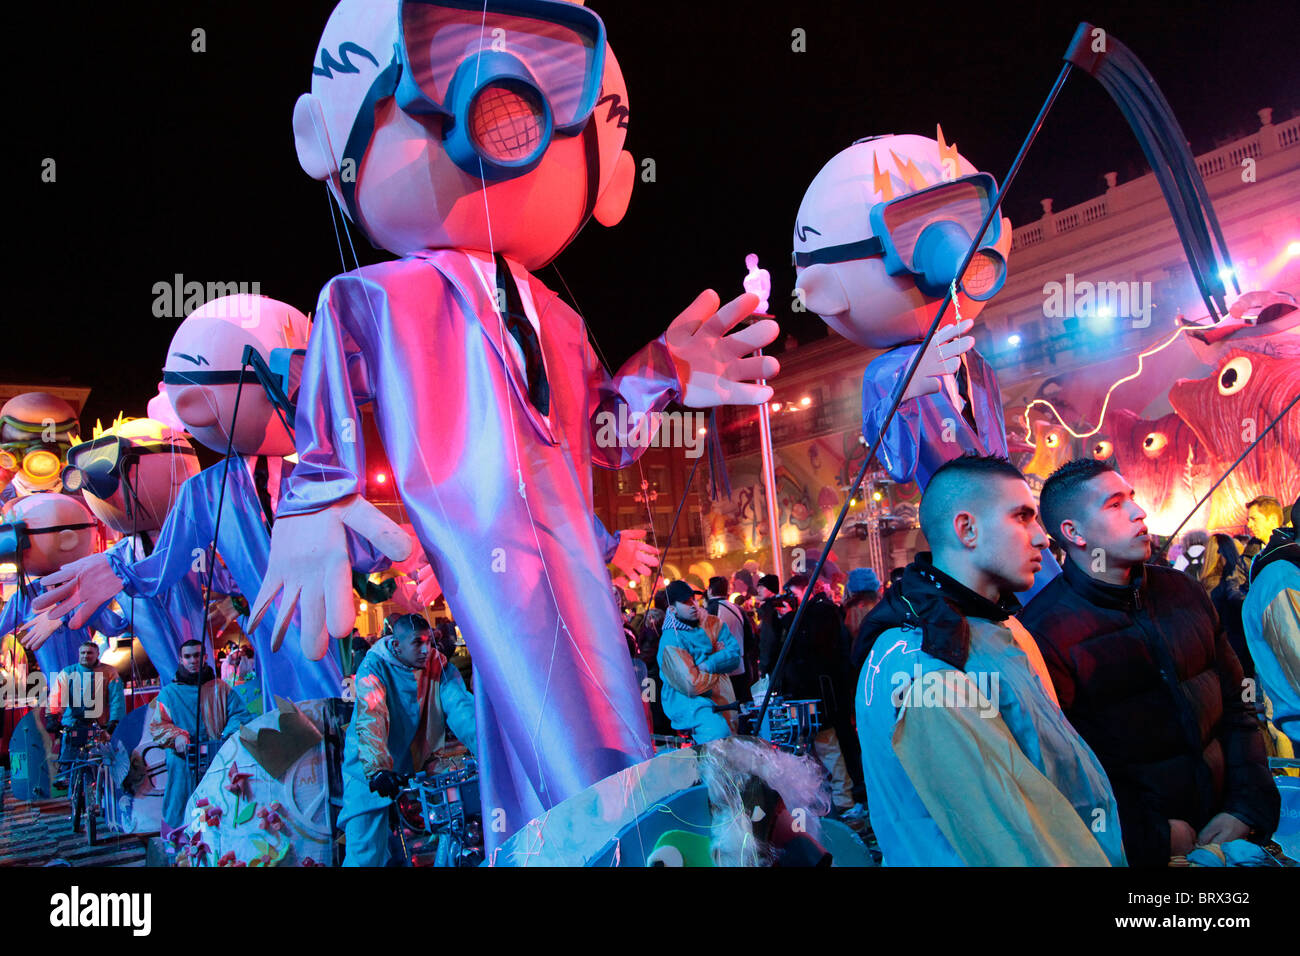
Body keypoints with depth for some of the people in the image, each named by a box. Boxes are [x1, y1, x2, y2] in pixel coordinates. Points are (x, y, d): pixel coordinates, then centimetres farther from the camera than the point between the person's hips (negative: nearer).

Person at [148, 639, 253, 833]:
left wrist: (230, 734, -9)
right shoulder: (169, 693, 13)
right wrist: (176, 736, -14)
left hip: (219, 758, 0)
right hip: (184, 762, 0)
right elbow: (157, 724, 5)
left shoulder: (220, 688, 13)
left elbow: (240, 714, 10)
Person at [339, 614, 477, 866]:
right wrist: (377, 768, -44)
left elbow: (461, 707, -15)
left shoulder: (438, 666, -3)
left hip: (419, 767, 4)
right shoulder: (374, 668, -14)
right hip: (370, 772, -3)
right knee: (366, 852, -6)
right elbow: (371, 718, -28)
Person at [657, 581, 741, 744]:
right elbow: (692, 686, -20)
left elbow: (735, 654, -4)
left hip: (720, 697, 6)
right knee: (718, 733, -29)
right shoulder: (670, 641, -15)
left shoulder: (711, 623, 5)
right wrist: (719, 656, -5)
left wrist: (708, 665, -20)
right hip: (687, 700, -6)